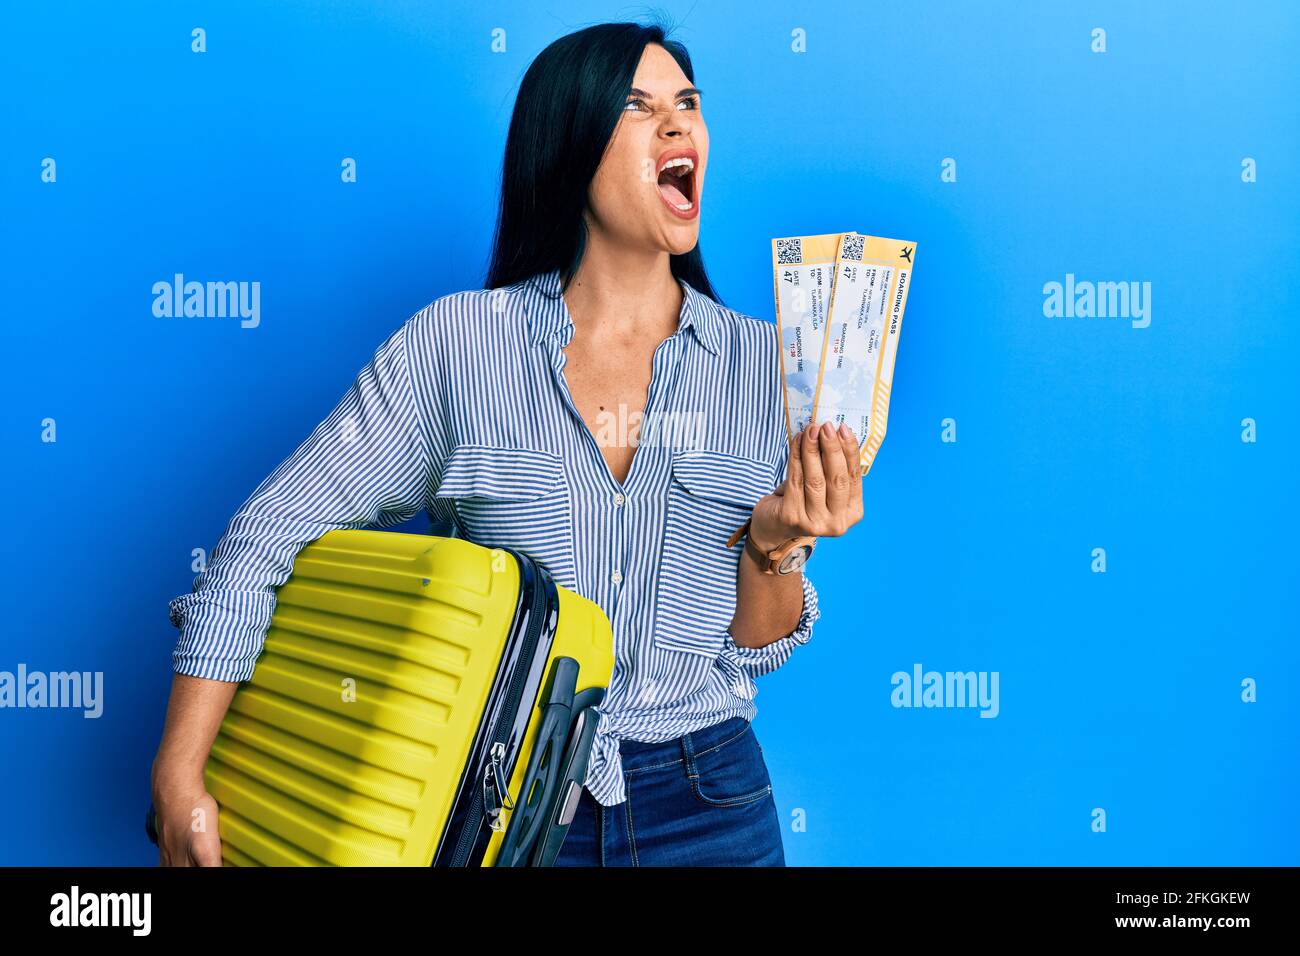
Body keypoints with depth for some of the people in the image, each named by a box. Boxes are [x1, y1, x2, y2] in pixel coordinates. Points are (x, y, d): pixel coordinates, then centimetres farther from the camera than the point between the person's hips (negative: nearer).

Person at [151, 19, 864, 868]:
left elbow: (756, 649, 2)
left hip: (707, 807, 2)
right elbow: (264, 542, -7)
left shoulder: (763, 363, -3)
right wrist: (181, 777, -11)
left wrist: (776, 543, -18)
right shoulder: (453, 344, -9)